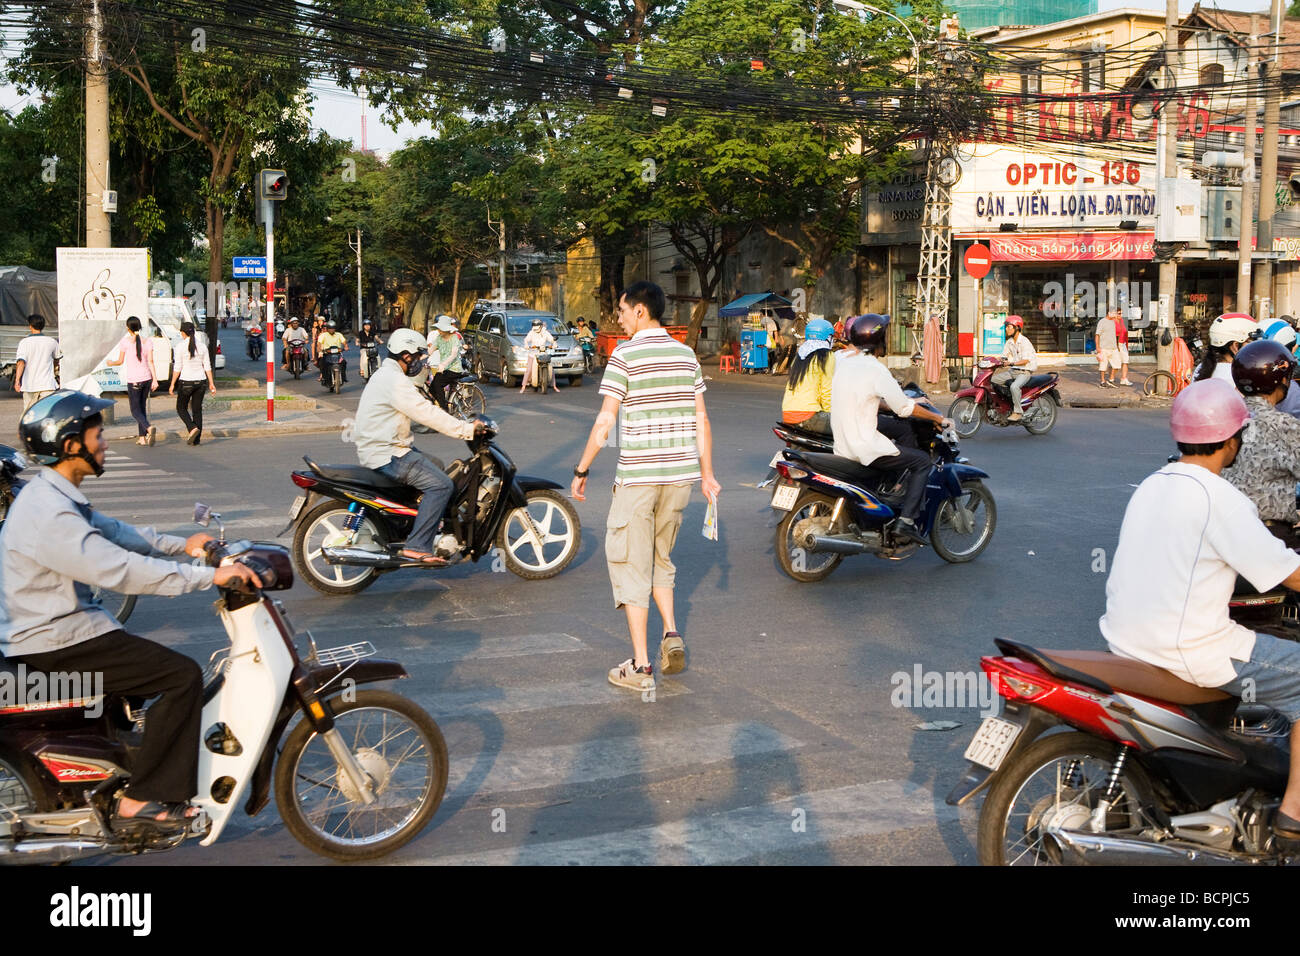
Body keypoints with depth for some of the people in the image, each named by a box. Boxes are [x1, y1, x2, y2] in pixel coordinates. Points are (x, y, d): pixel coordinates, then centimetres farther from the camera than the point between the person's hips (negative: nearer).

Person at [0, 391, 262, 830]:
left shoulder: (55, 495, 9)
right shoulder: (50, 515, -25)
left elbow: (113, 531, 20)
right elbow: (124, 570, -30)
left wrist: (181, 544, 14)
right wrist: (211, 576, -29)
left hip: (49, 629, 11)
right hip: (52, 644, -11)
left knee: (160, 665, 25)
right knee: (183, 676, -14)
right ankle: (140, 800, -10)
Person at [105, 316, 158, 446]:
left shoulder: (125, 341, -7)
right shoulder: (147, 341, 2)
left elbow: (120, 361, 1)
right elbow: (150, 361, -2)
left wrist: (111, 362, 23)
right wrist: (155, 379, -4)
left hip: (133, 380, -4)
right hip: (147, 378, 4)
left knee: (136, 411, 0)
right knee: (142, 407, 17)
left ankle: (149, 428, -28)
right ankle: (142, 437, 16)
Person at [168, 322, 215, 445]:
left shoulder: (180, 346, -9)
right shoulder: (202, 345, 3)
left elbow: (177, 368, -9)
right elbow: (207, 366, 4)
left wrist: (172, 384, -3)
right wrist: (211, 383, 10)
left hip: (186, 381, -4)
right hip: (201, 381, 4)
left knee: (181, 408, 12)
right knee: (197, 409, 10)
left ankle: (193, 428, -11)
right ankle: (196, 439, 9)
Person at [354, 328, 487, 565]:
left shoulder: (385, 375, 17)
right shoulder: (395, 381, -19)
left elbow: (421, 410, 21)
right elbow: (427, 414, -23)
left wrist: (463, 425, 16)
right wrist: (467, 429, -19)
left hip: (380, 447, 11)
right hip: (386, 456, -11)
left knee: (436, 468, 23)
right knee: (440, 484, -18)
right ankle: (417, 546, -19)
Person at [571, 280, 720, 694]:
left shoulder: (625, 355, -9)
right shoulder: (686, 354, 8)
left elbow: (605, 421, -10)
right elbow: (701, 421, 9)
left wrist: (581, 470, -1)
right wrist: (707, 474, 15)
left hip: (637, 474, -6)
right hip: (681, 473, 6)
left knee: (631, 565, 3)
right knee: (660, 558, 23)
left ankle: (640, 666, 3)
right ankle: (671, 632, 7)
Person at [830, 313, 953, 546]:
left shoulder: (841, 361, 7)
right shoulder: (875, 369, -16)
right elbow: (904, 408, -12)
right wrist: (939, 418, 2)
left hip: (841, 445, 9)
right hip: (864, 446, -9)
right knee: (921, 460, 3)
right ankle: (906, 520, -7)